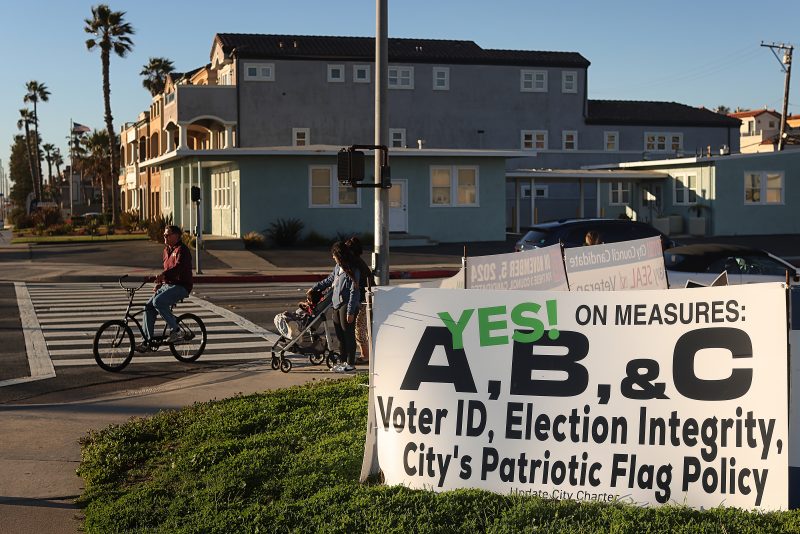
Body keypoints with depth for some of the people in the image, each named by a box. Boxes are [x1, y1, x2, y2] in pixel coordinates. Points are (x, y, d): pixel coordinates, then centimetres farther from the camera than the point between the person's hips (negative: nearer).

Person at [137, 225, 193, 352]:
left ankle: (176, 331, -18)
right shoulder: (167, 250, 18)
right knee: (149, 307, -4)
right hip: (167, 285, 9)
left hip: (180, 286, -9)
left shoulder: (182, 250, -11)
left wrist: (163, 275, -43)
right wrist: (159, 284, 16)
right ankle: (147, 342, -2)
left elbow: (178, 267, -29)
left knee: (158, 302, -29)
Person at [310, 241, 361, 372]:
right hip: (337, 304, 9)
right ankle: (344, 361, 20)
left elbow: (354, 291, -16)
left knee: (348, 334, -2)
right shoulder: (338, 267, 12)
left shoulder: (353, 270, -14)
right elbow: (329, 280, 29)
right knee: (340, 335, 11)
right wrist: (314, 288, 28)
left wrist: (350, 312, -18)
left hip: (347, 305, -8)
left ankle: (350, 364, 5)